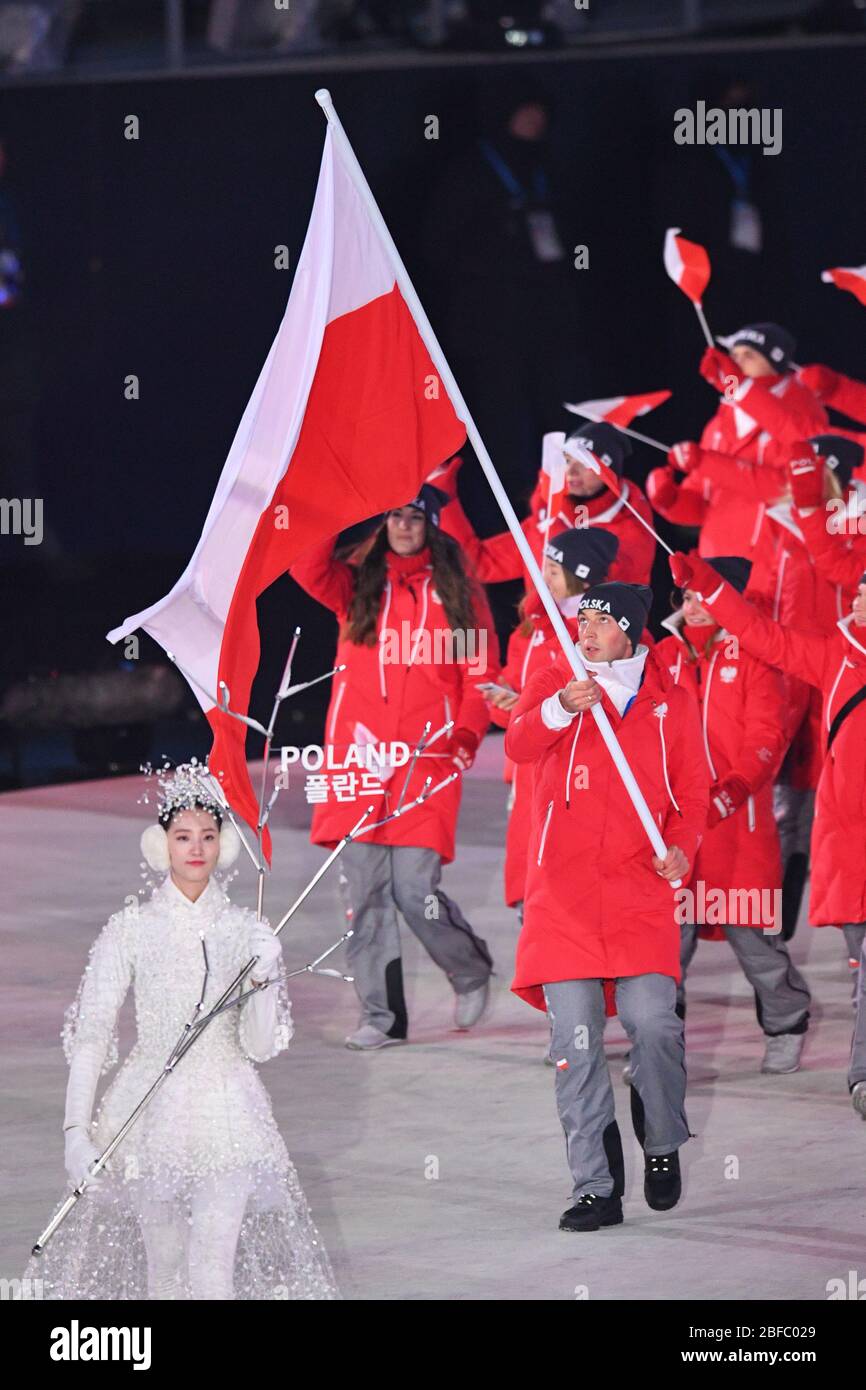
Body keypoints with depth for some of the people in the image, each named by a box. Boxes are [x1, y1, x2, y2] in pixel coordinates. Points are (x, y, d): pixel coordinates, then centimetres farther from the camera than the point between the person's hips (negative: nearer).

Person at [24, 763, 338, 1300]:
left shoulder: (248, 931, 2)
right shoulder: (131, 929, -1)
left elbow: (261, 1046, 1)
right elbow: (89, 1034, -1)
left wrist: (263, 980, -17)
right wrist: (76, 1129, -9)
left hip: (227, 1112, 0)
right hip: (151, 1112, 0)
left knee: (213, 1269, -10)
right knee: (162, 1266, 6)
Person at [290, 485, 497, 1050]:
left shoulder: (459, 592, 10)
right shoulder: (355, 585, 13)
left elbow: (481, 675, 5)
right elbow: (308, 570, -7)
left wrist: (465, 737, -8)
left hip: (425, 758, -2)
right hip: (359, 751, 2)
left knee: (415, 891, -9)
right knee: (366, 892, -1)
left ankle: (471, 970, 19)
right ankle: (382, 1016, 6)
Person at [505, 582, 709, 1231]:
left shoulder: (671, 701, 10)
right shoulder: (555, 682, 7)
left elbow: (692, 791, 13)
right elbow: (519, 743, -11)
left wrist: (681, 848, -6)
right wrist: (560, 710, -31)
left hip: (640, 890, 0)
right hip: (563, 891, 0)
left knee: (653, 1021, -13)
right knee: (575, 1040, -2)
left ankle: (664, 1147, 14)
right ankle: (597, 1189, 4)